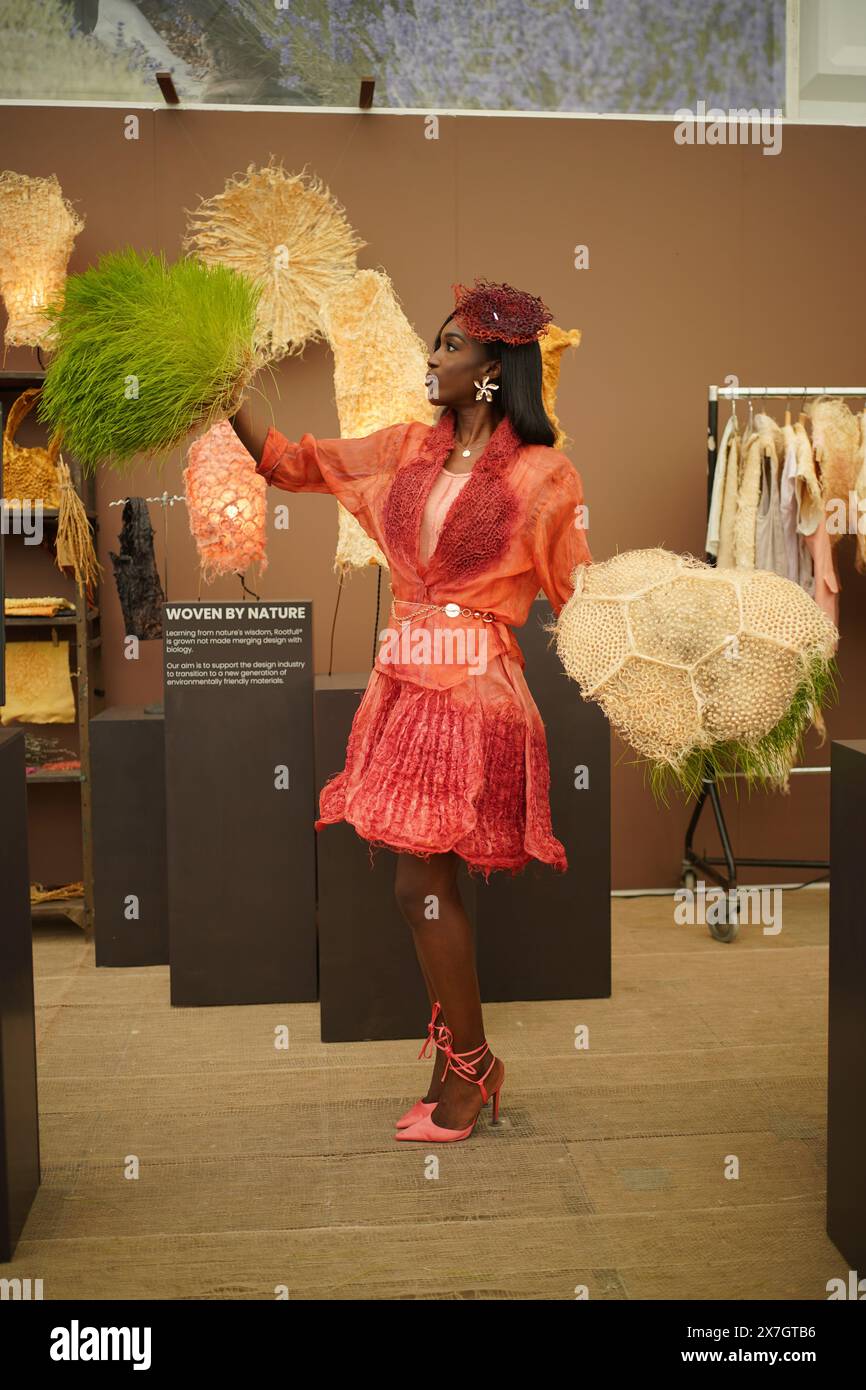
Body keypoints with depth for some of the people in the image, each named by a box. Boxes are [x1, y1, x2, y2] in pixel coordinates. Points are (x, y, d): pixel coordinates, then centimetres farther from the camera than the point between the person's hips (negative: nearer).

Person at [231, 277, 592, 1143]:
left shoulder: (541, 477, -5)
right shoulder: (408, 450, 10)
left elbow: (581, 598, -3)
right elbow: (290, 462, 14)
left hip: (474, 695, -6)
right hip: (405, 685, 6)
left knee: (422, 885, -4)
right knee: (428, 888, 10)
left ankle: (464, 1075, 15)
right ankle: (465, 1064, 27)